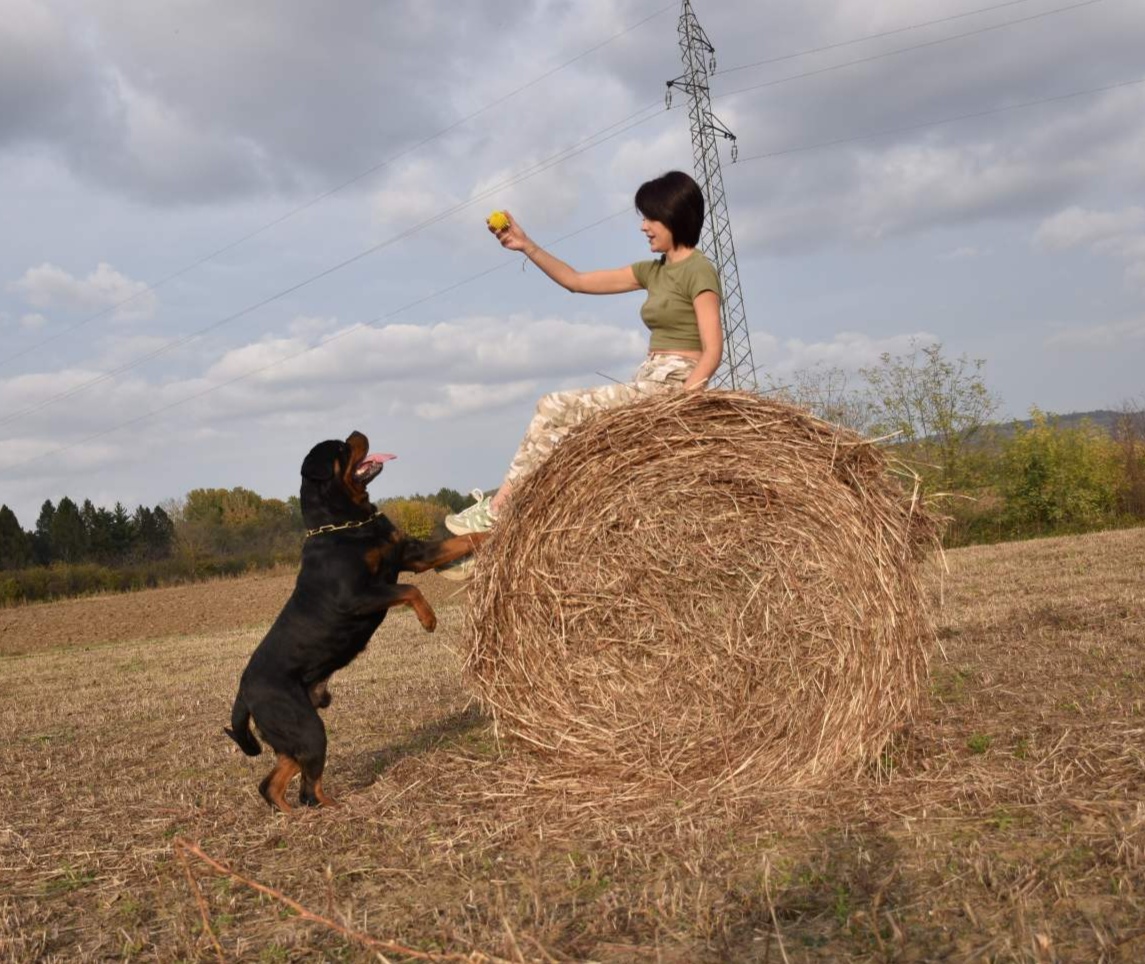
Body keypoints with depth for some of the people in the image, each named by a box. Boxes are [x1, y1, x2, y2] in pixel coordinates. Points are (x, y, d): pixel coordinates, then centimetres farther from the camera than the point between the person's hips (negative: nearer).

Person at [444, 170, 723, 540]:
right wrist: (527, 246, 10)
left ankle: (496, 511, -6)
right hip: (647, 385, 9)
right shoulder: (654, 271, 17)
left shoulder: (699, 270, -8)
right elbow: (576, 281, 18)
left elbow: (712, 351, -16)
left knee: (555, 410, -13)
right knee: (561, 430, 0)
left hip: (672, 388, -9)